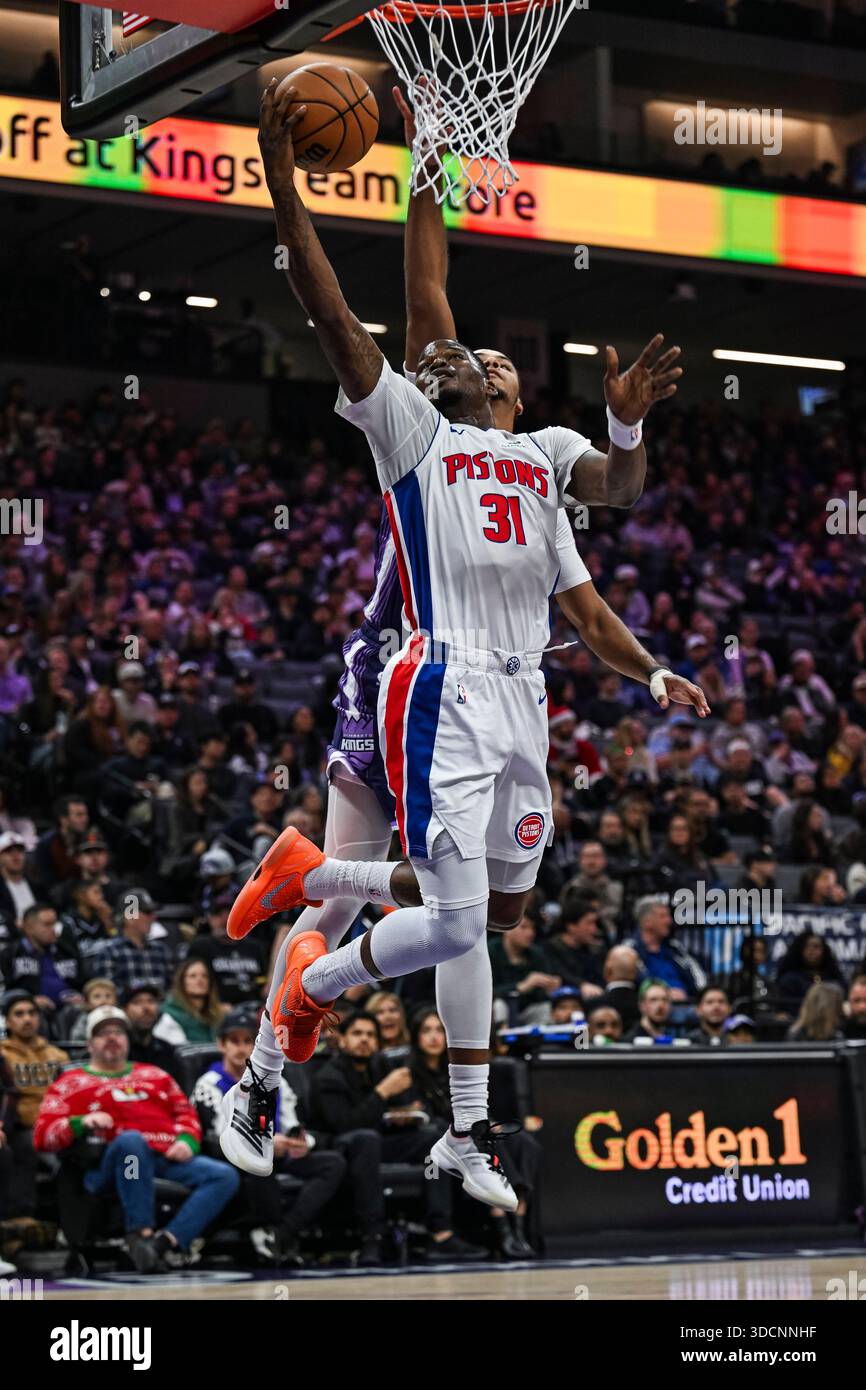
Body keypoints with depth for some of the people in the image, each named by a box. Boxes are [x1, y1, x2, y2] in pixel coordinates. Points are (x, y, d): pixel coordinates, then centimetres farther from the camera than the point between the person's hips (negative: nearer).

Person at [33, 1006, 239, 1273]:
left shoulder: (154, 1075, 32)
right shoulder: (71, 1082, 19)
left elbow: (186, 1112, 26)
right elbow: (42, 1136, 8)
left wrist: (187, 1141, 3)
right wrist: (82, 1123, -11)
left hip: (169, 1159, 4)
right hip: (108, 1169, -4)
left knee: (225, 1176, -21)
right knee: (131, 1139, -40)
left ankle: (164, 1242, -35)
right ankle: (141, 1236, -37)